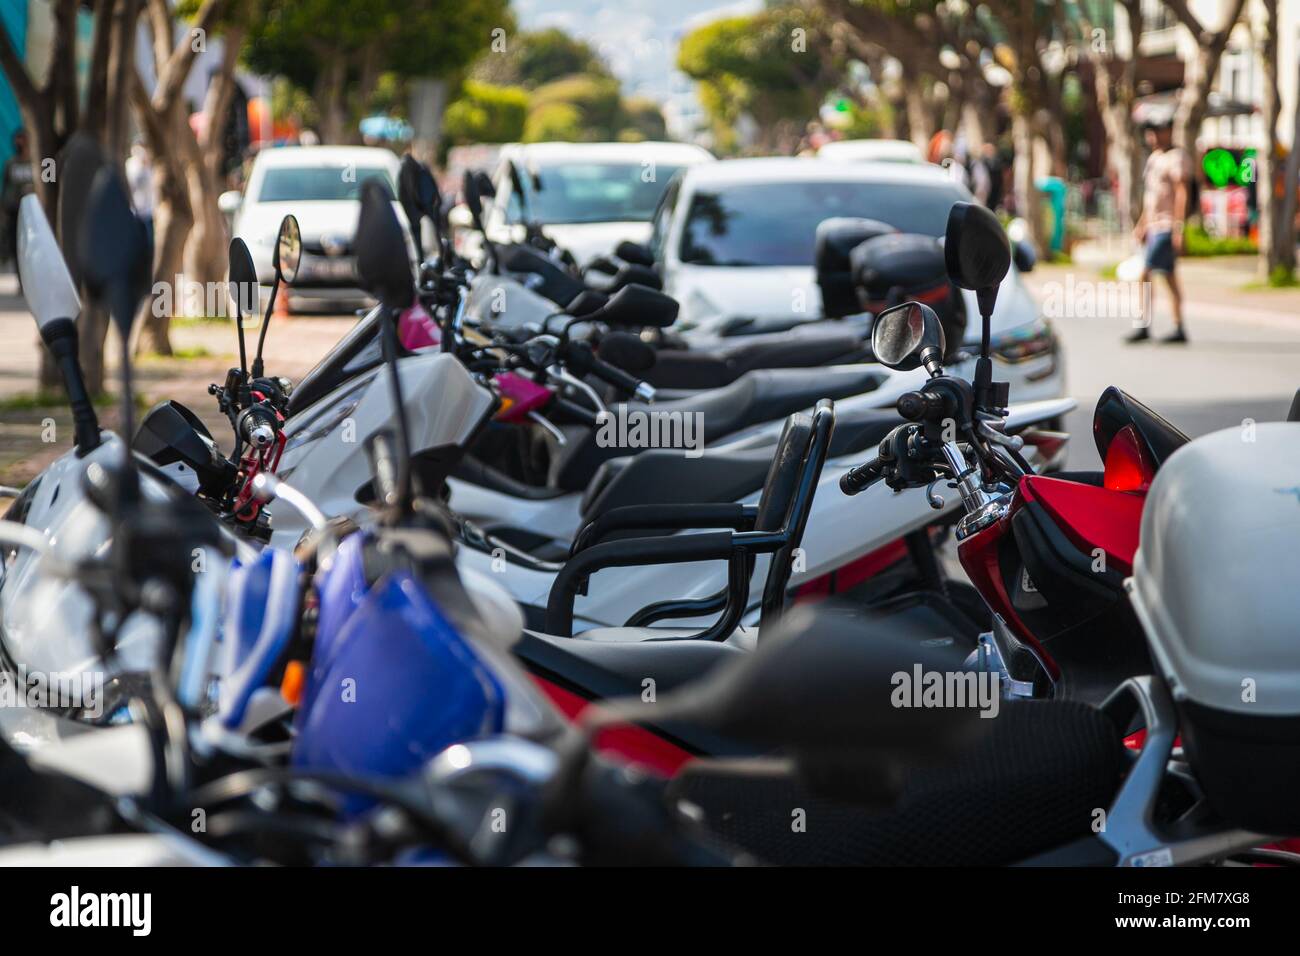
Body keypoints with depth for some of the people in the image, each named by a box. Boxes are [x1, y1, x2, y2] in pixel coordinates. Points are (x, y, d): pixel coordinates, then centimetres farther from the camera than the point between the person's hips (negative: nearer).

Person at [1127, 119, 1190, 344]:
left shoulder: (1176, 157, -10)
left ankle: (1145, 327, -10)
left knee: (1145, 273, -13)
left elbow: (1181, 193, -16)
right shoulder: (1153, 158, 18)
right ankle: (1179, 329, 10)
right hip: (1154, 227, 9)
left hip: (1167, 226, -9)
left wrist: (1178, 228, -22)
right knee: (1169, 277, 8)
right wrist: (1142, 224, 24)